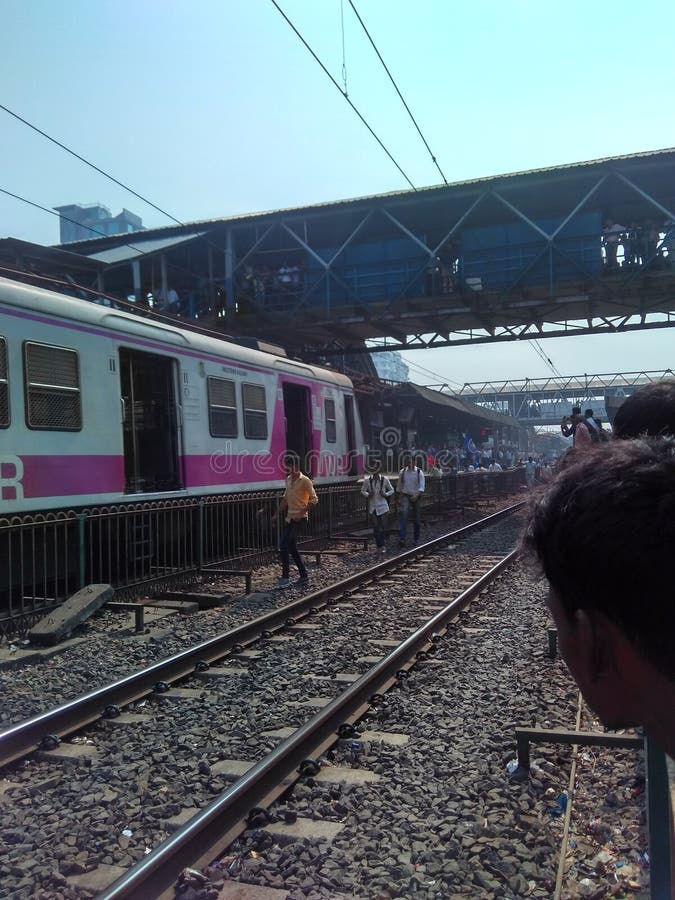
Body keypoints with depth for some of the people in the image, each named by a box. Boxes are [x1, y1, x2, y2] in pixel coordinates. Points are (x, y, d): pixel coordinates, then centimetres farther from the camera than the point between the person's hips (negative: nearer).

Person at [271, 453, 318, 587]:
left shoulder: (304, 481, -11)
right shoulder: (288, 480, 12)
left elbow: (314, 499, -12)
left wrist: (301, 513, -20)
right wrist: (277, 514, 19)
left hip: (299, 518, -8)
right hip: (289, 517, 8)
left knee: (284, 545, -14)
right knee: (291, 547, 10)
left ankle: (285, 576, -9)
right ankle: (304, 576, 19)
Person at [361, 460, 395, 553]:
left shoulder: (385, 479, -4)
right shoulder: (367, 480, -3)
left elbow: (392, 490, 7)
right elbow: (363, 490, 8)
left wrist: (385, 494, -12)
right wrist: (368, 494, -12)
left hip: (382, 506, -1)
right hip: (372, 506, 1)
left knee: (383, 526, -4)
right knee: (375, 527, 4)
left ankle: (383, 546, 8)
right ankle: (379, 545, 15)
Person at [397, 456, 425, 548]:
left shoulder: (419, 472, -4)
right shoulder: (402, 472, 2)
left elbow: (421, 486, -11)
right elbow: (399, 485, 14)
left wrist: (416, 495, -24)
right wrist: (400, 494, 11)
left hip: (416, 497, 0)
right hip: (405, 496, 0)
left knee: (416, 519, 6)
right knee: (404, 514, -21)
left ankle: (416, 539, 24)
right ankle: (402, 539, -29)